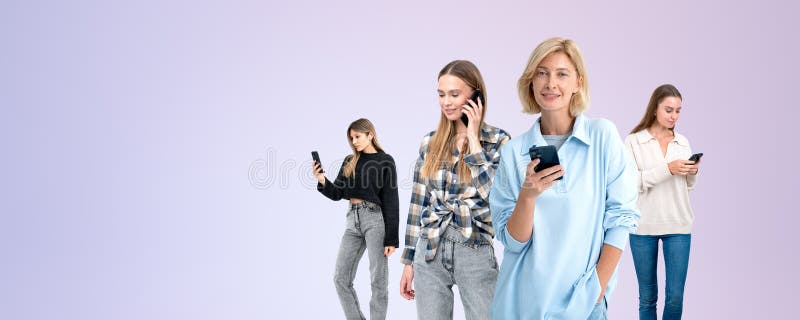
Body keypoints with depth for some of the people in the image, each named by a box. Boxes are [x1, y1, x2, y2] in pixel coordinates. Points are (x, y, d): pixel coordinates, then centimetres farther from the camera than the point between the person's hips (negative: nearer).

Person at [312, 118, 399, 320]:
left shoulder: (385, 161, -2)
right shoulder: (349, 162, 14)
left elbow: (391, 202, -6)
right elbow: (337, 193, 11)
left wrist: (391, 238, -10)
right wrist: (323, 181, -10)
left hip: (375, 218, -6)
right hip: (353, 220, 6)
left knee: (378, 279, -3)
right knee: (341, 278, 4)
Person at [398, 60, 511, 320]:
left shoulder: (498, 141, -4)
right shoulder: (430, 142, 5)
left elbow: (495, 194, -18)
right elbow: (419, 202, 8)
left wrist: (473, 140, -14)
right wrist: (409, 260, 9)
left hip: (476, 251, -3)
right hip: (430, 250, 3)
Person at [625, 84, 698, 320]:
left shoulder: (683, 142, 10)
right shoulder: (634, 141, -1)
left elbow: (688, 187, 15)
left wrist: (693, 173, -6)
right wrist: (667, 169, -19)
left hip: (678, 226, 3)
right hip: (644, 226, -2)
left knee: (675, 297, -1)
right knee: (647, 297, 7)